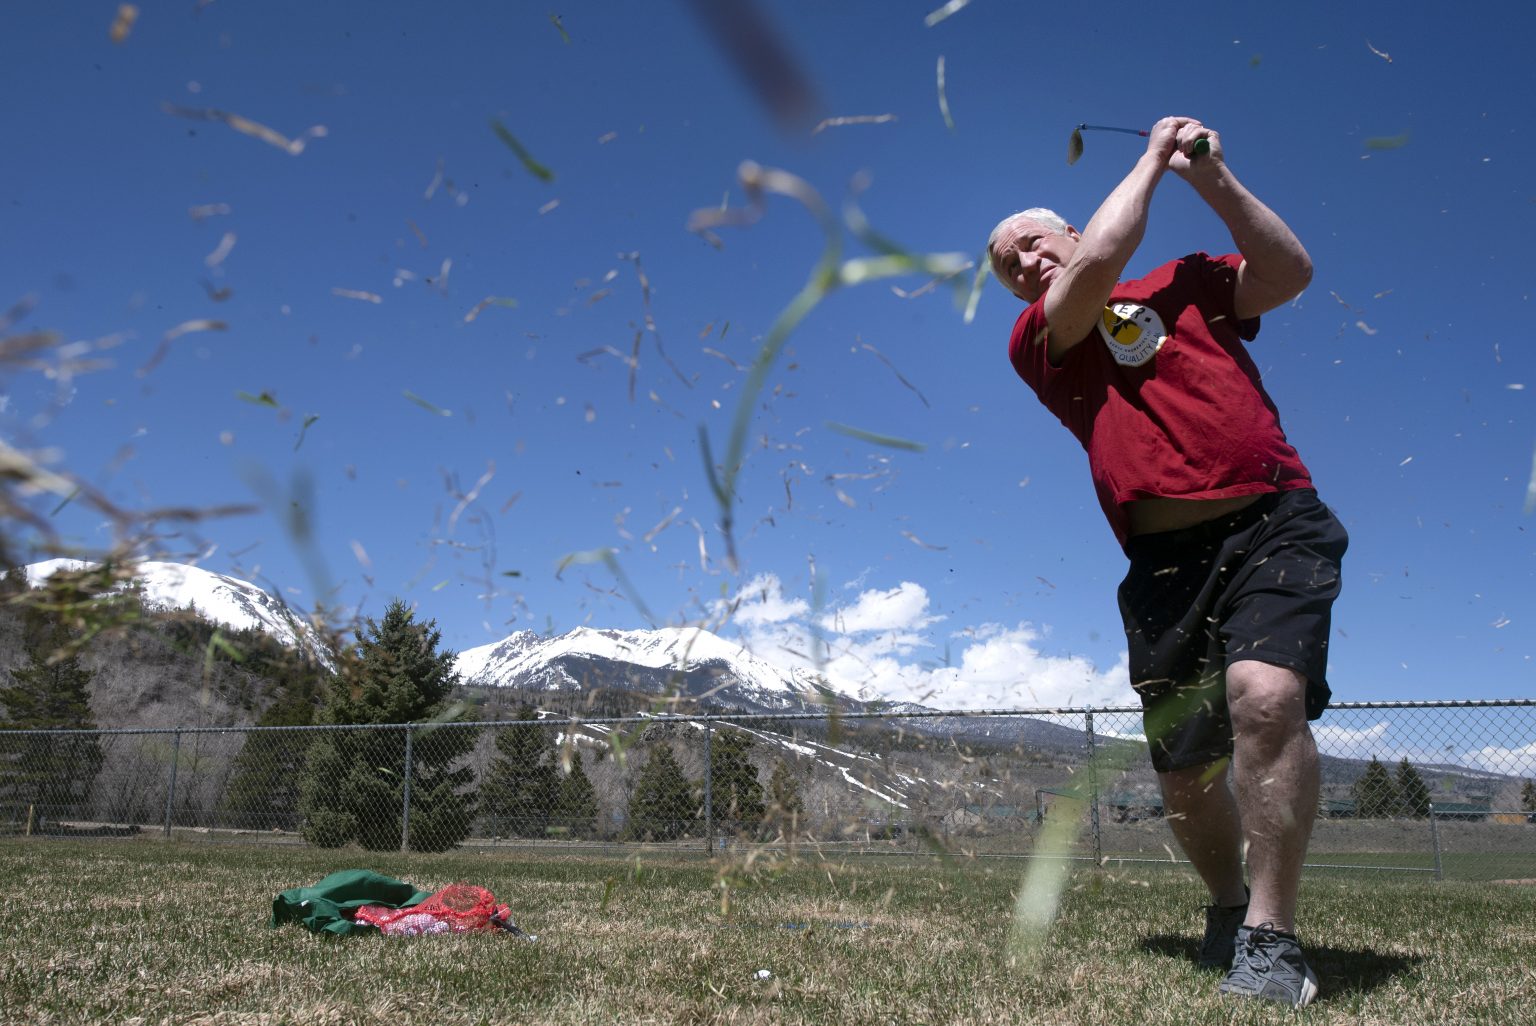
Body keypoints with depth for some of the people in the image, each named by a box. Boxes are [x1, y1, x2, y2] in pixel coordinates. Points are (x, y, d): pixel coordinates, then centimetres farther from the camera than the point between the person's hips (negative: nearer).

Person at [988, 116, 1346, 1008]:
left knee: (1264, 692, -27)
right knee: (1184, 768, 5)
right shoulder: (1035, 341, 10)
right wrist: (1153, 156, 6)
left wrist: (1211, 177, -1)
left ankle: (1270, 936, -16)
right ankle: (1229, 906, 34)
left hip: (1273, 524, -1)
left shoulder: (1186, 285, 18)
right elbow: (1098, 265, -6)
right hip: (1166, 558, 1)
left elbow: (1290, 272, 4)